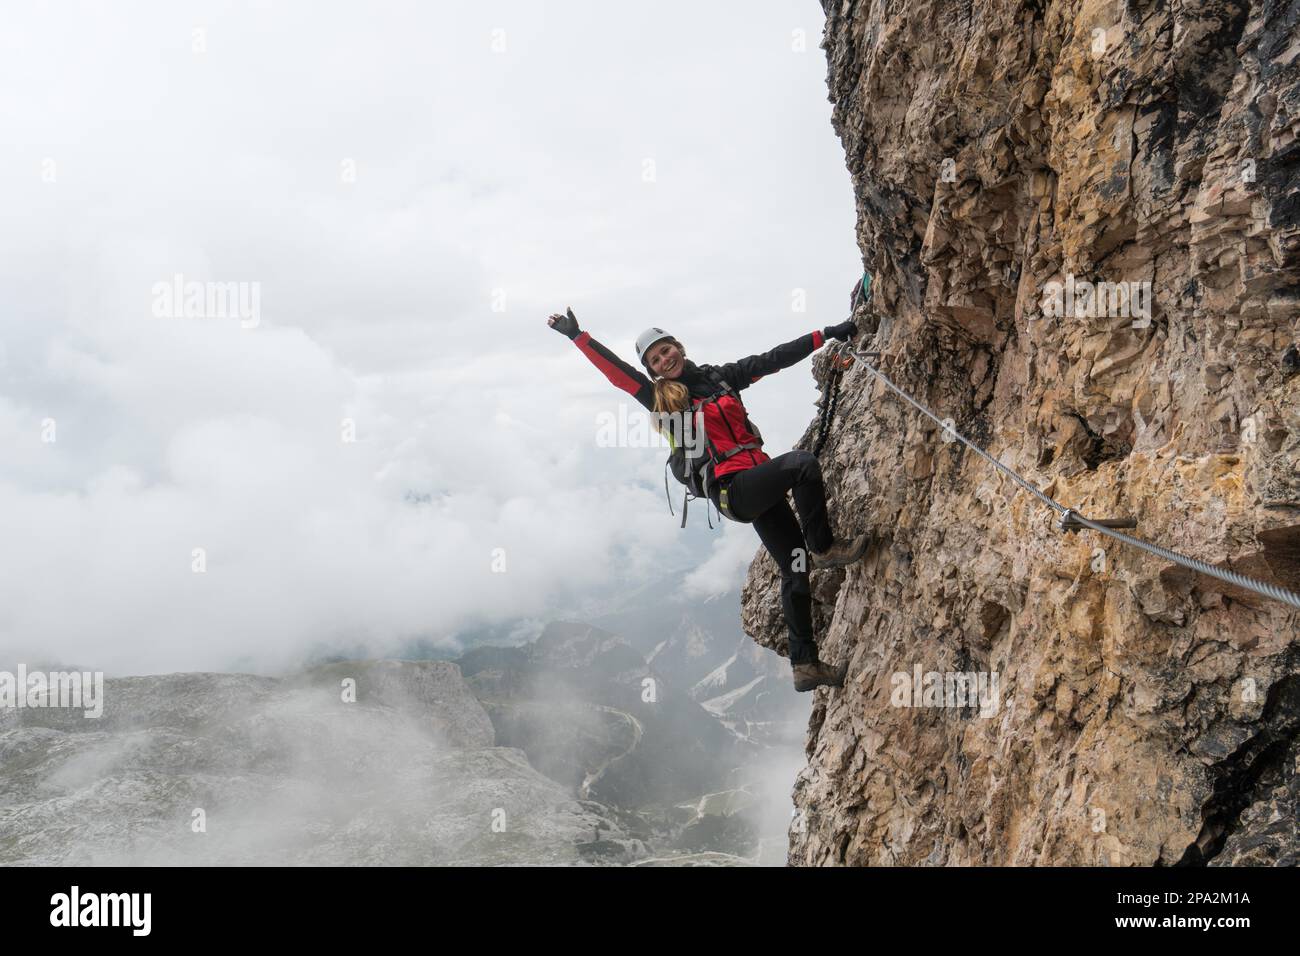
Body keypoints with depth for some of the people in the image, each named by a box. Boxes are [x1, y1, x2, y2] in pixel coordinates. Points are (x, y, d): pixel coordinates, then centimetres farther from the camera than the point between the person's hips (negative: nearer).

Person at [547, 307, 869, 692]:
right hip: (732, 490, -6)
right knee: (803, 463, -26)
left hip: (760, 487, 6)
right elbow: (616, 371, -8)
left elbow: (775, 358, 14)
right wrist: (578, 336, -14)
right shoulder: (663, 398, 1)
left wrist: (830, 333, 13)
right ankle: (824, 548, -8)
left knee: (795, 569, 6)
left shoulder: (721, 376, 13)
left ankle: (805, 665, 13)